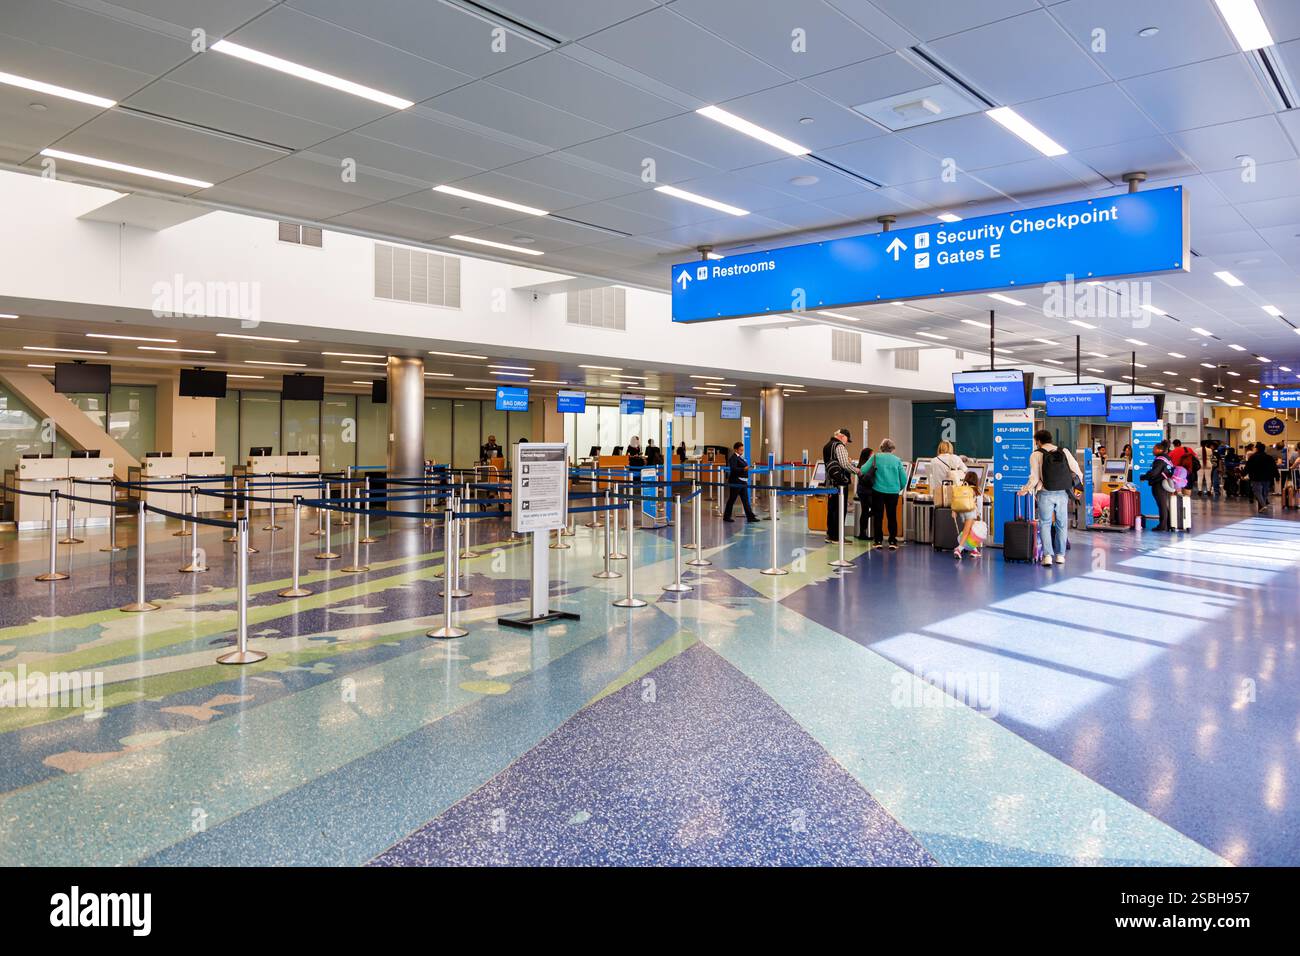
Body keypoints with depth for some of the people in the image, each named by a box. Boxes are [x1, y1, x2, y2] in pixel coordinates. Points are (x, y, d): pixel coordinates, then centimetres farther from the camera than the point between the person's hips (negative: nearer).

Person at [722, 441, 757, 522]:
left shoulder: (739, 457, 15)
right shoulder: (733, 458, -14)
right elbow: (733, 469, -26)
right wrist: (744, 469, -33)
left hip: (743, 482, 9)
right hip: (735, 482, -9)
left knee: (745, 500, 7)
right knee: (732, 499, 0)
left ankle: (750, 516, 7)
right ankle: (726, 516, 11)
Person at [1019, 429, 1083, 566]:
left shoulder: (1036, 454, -3)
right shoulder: (1064, 451, 6)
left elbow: (1034, 478, -7)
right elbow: (1076, 470, 7)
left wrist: (1025, 489, 7)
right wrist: (1080, 479, 27)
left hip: (1046, 493, -3)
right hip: (1063, 493, 3)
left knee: (1045, 524, 5)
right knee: (1062, 524, 14)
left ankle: (1047, 555, -5)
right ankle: (1060, 555, 18)